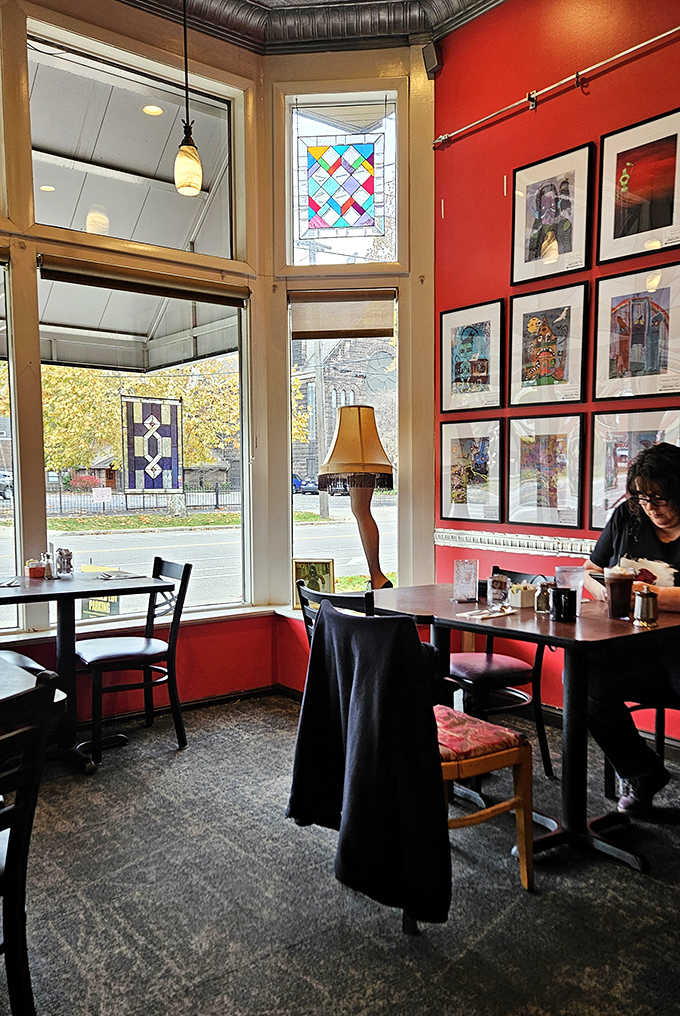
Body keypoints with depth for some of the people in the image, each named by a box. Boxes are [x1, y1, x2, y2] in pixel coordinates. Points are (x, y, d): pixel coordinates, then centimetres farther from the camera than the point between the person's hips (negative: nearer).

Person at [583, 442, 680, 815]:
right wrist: (605, 590, -3)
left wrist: (647, 594, -20)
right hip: (631, 650, 5)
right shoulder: (626, 517, 12)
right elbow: (589, 573, 18)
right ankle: (641, 773, 1)